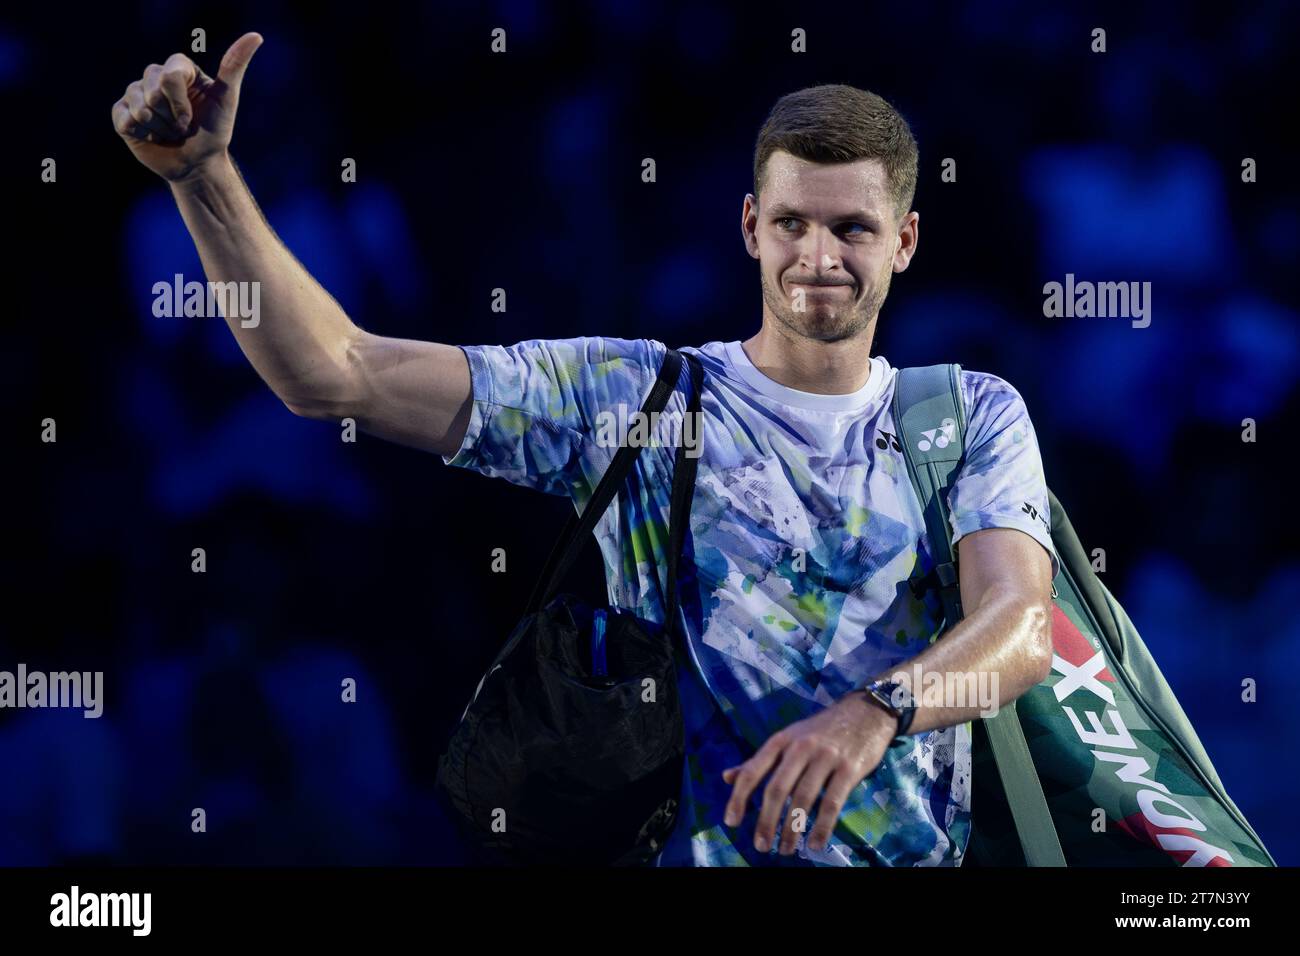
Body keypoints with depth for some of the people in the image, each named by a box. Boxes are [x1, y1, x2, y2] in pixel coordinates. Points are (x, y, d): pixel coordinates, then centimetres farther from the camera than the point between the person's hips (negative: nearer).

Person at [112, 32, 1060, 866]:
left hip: (918, 854, 0)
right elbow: (333, 373, 2)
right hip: (687, 849, 0)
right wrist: (201, 171, -8)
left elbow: (1019, 627, -6)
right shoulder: (633, 393, 8)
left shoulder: (978, 416, 11)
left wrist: (875, 712, -27)